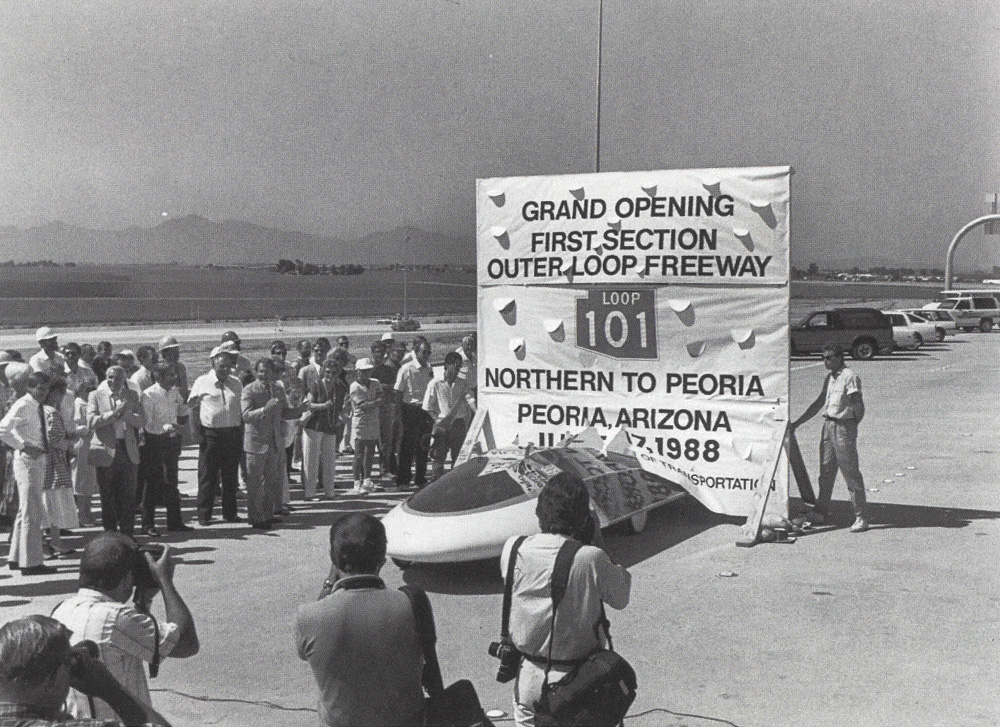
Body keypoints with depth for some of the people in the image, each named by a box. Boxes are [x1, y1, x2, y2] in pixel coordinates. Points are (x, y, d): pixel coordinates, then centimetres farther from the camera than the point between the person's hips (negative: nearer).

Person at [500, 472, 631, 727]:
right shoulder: (591, 558, -23)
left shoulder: (513, 550, -11)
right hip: (574, 681, -3)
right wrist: (597, 542, -3)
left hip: (527, 674, 4)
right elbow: (621, 597, -5)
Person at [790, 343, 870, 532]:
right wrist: (796, 423, 20)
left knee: (850, 472, -5)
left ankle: (861, 518, 0)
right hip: (828, 425, 8)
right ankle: (821, 512, 23)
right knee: (826, 471, 13)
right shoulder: (829, 378, 16)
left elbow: (857, 404, -18)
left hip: (844, 426, -8)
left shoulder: (850, 377, -11)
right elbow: (818, 404, 21)